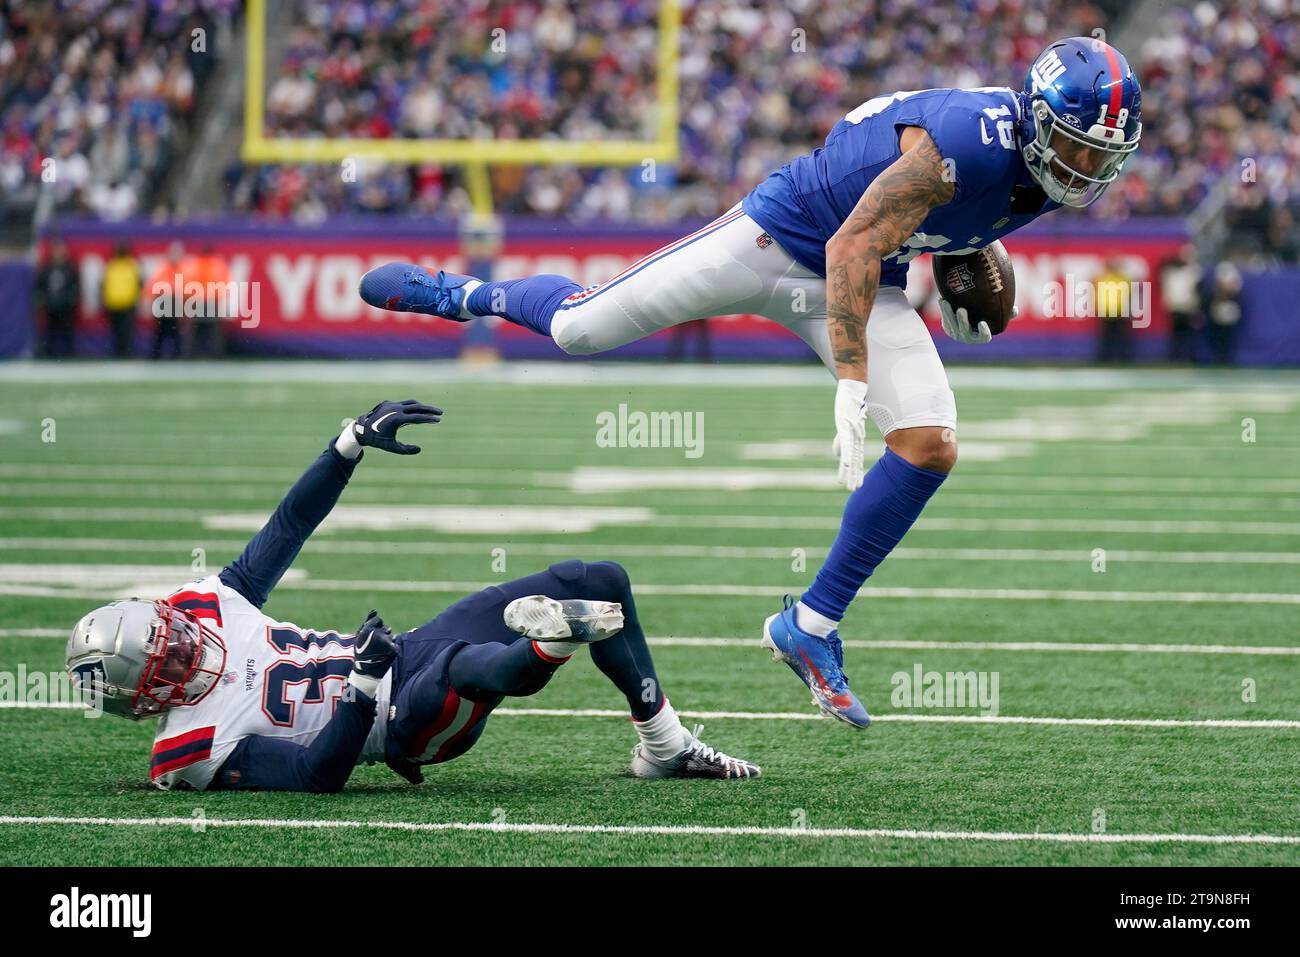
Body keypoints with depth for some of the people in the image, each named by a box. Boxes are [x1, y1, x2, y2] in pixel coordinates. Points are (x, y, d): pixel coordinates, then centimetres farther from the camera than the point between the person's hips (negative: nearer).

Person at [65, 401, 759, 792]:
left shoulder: (201, 604, 0)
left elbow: (286, 530, 5)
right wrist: (364, 684, -38)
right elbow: (318, 774, -26)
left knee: (598, 581, 7)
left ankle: (665, 746, 15)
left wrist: (354, 442, -3)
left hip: (401, 654, 10)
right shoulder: (196, 748, -20)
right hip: (407, 724, -10)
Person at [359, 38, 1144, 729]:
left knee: (930, 448, -11)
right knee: (578, 329, 0)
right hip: (778, 238, -7)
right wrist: (852, 388, -35)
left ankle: (811, 626, 1)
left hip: (868, 285, 7)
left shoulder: (1062, 165, -10)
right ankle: (463, 295, 33)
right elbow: (851, 248, -32)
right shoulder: (962, 144, -35)